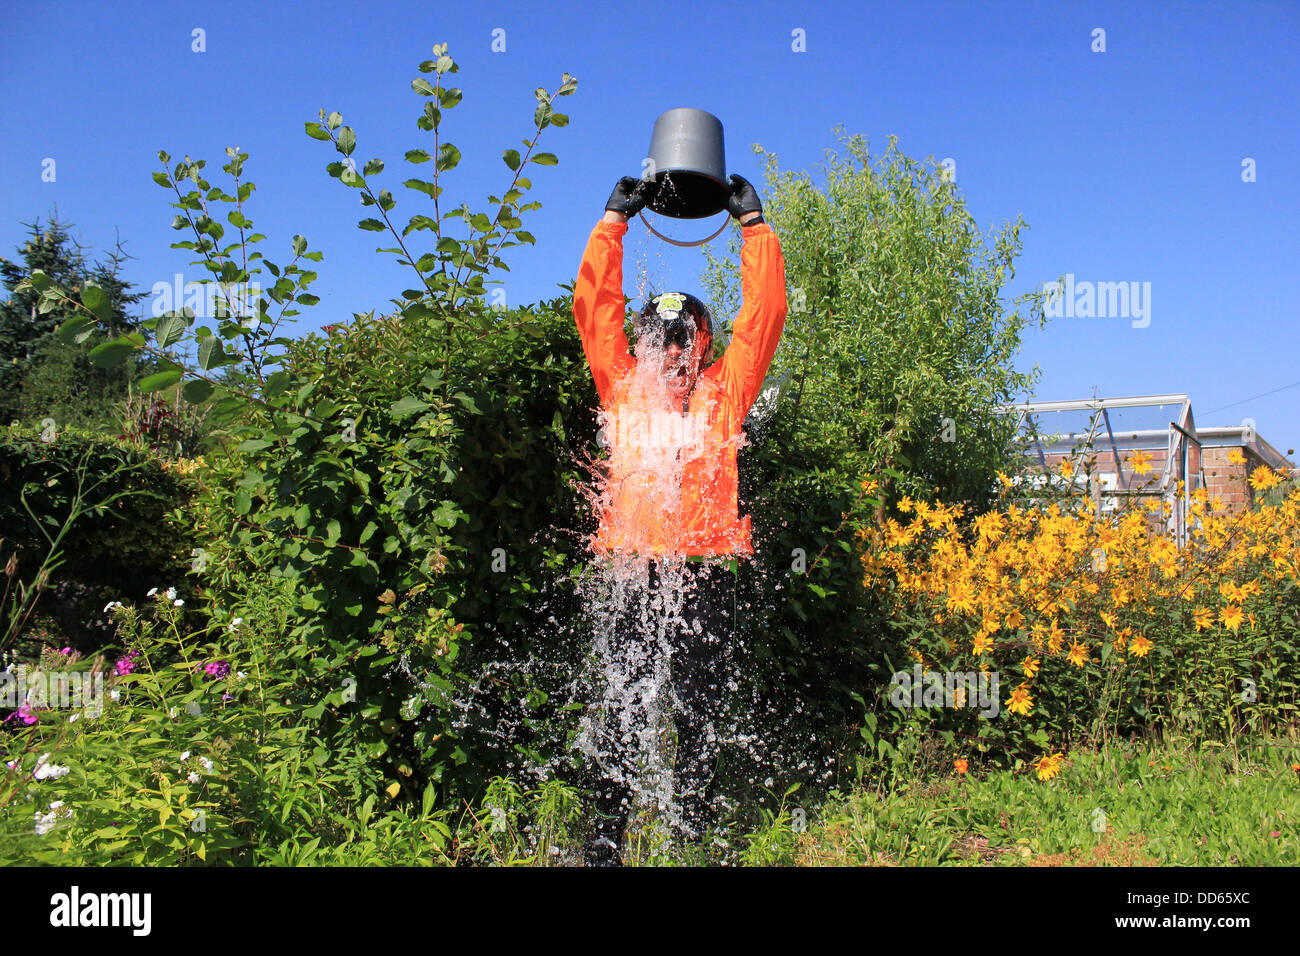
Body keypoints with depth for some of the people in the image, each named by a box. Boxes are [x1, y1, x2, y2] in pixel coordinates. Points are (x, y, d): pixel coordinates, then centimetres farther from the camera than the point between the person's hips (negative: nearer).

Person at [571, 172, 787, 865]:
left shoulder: (723, 392, 12)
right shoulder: (624, 388, 12)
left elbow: (764, 313, 12)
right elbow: (594, 307, 13)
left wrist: (753, 224, 15)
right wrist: (613, 221, 16)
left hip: (705, 574, 0)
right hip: (634, 568, 0)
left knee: (700, 711, 6)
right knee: (622, 709, 2)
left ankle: (695, 836, 17)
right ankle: (605, 840, 9)